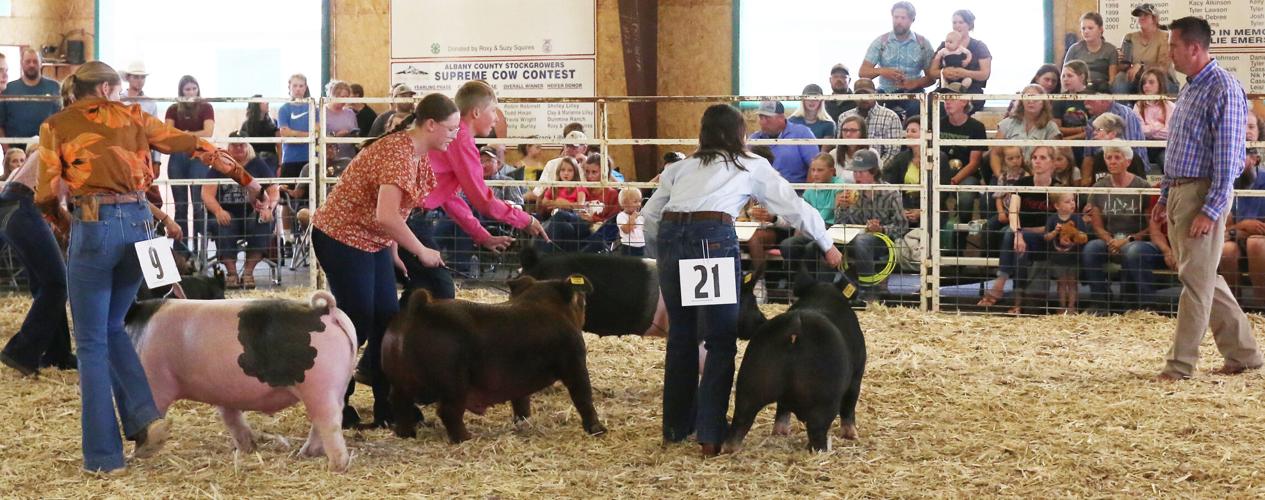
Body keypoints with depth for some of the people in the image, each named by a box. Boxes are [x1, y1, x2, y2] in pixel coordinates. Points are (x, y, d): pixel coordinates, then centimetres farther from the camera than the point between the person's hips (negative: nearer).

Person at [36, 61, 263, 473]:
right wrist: (243, 177, 17)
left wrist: (64, 223, 19)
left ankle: (104, 455, 5)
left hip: (93, 227, -3)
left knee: (92, 342, 5)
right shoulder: (131, 118, 13)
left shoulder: (56, 126, 6)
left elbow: (47, 194, -1)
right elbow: (193, 146, 12)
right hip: (139, 223, 4)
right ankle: (144, 416, 5)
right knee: (112, 327, 22)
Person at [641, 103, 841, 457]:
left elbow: (649, 215, 19)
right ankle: (711, 435, -4)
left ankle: (676, 427, 23)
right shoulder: (751, 166, 20)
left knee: (681, 336, 15)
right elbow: (794, 207, 24)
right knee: (721, 341, 2)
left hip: (670, 238, 4)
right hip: (713, 238, -4)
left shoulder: (681, 167, 26)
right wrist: (827, 246, 35)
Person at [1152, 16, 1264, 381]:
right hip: (1180, 191, 10)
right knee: (1203, 277, 13)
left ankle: (1181, 363, 0)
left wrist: (1211, 210, -21)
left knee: (1196, 279, -5)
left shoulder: (1223, 90, -14)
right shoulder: (1190, 89, 15)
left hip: (1205, 194, -10)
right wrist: (1165, 197, 20)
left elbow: (1228, 156, -18)